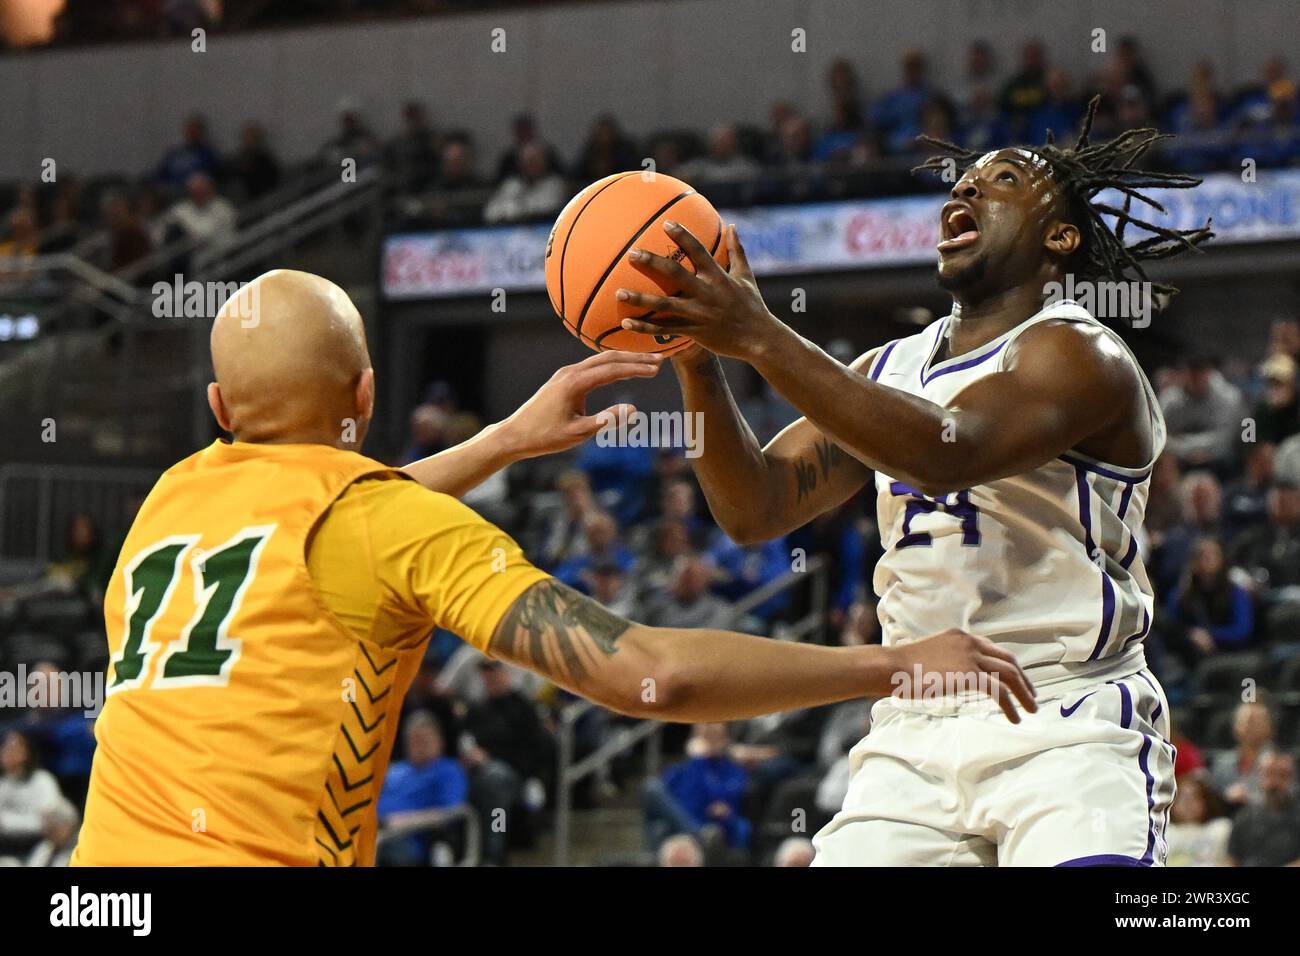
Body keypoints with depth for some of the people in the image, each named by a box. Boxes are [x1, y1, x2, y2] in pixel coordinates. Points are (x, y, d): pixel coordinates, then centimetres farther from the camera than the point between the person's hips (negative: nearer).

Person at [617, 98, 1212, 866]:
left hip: (1068, 735, -6)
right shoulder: (889, 370, 17)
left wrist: (760, 338, -30)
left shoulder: (1078, 355, -7)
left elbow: (947, 453, -26)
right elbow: (755, 509, 9)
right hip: (916, 737, 6)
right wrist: (698, 358, -7)